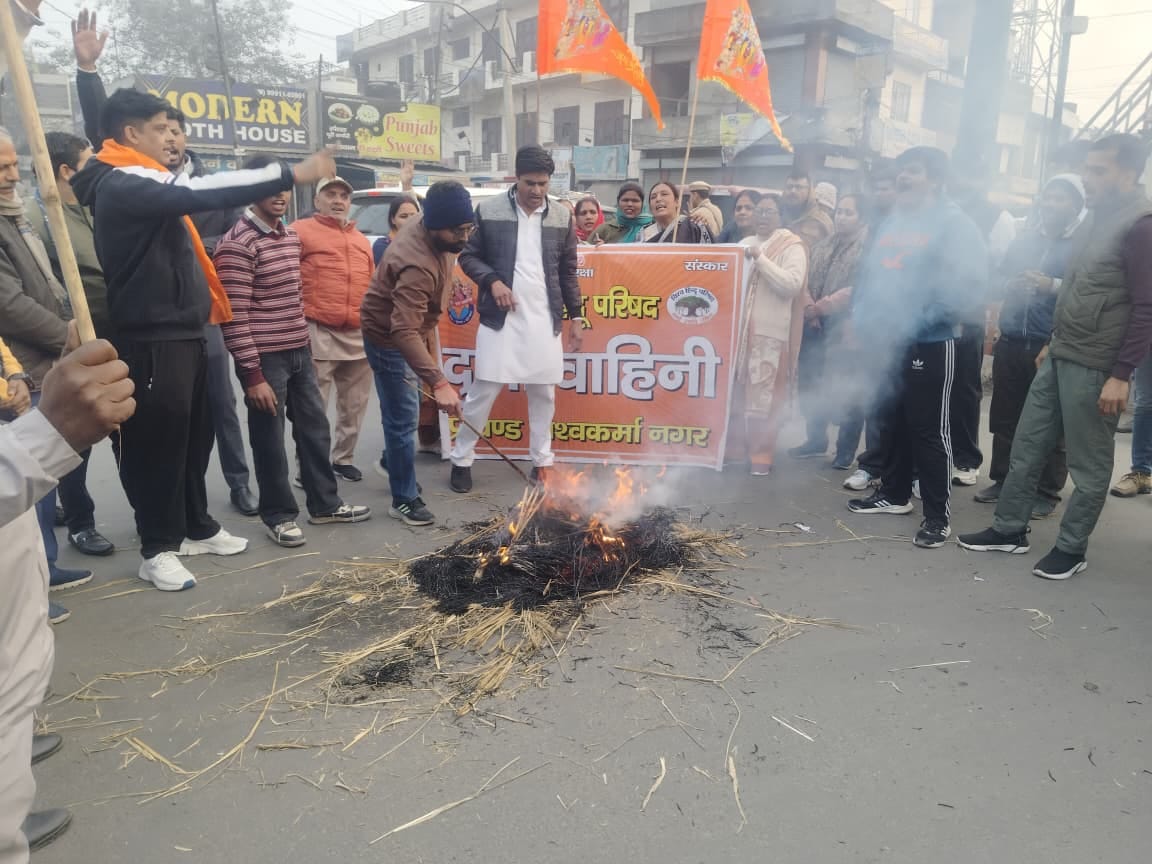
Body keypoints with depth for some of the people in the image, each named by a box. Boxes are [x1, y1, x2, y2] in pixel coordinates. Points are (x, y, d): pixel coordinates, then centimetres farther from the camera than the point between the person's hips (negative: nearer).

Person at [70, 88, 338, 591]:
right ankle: (157, 549, 10)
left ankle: (197, 528, 28)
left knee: (194, 435, 15)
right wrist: (291, 175, -29)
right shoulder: (122, 185, -15)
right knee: (159, 442, -2)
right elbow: (203, 194, -28)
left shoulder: (141, 184, 19)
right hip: (153, 340, -10)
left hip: (181, 332, 10)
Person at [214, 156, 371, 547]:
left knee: (314, 429, 15)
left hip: (299, 352, 8)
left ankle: (325, 503, 30)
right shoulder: (237, 244, -15)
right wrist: (253, 375, -19)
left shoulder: (290, 235, 11)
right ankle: (279, 515, 20)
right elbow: (234, 317, -18)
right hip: (265, 357, -8)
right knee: (270, 440, 4)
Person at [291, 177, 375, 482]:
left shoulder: (362, 240, 21)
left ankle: (343, 459, 28)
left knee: (354, 406, 13)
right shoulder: (301, 231, 2)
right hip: (318, 333, -6)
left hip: (360, 335, 6)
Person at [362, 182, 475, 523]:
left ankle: (394, 462, 45)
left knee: (402, 412, 24)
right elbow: (404, 332, -48)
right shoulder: (417, 265, -39)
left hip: (411, 329, 9)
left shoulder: (435, 233, -11)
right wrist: (438, 382, -56)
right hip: (389, 339, -9)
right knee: (404, 418, -5)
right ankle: (404, 500, 7)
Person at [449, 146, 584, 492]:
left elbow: (568, 272, 12)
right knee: (483, 391, -1)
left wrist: (575, 316, 9)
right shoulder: (488, 211, -2)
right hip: (500, 318, -3)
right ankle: (461, 460, 15)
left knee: (544, 393, 9)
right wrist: (492, 281, -14)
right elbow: (468, 256, 3)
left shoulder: (562, 218, 7)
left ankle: (542, 462, 22)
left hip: (545, 320, 3)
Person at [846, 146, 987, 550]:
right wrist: (862, 318, 5)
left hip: (931, 344, -7)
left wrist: (915, 320, -23)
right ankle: (894, 493, 33)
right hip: (887, 341, 7)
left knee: (930, 429, -2)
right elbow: (868, 273, 19)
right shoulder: (892, 221, 15)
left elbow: (969, 280, -18)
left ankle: (937, 515, 7)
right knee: (895, 420, 17)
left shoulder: (954, 223, -8)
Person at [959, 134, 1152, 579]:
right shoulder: (1102, 218, 15)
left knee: (1088, 465, 5)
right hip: (1059, 357, 9)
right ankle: (1009, 529, 23)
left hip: (1094, 368, -9)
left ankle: (1071, 549, 17)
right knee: (1026, 445, 12)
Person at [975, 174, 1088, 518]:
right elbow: (999, 281, 19)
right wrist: (1012, 286, -2)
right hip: (1010, 343, 5)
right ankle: (1002, 480, 23)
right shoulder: (1024, 240, 15)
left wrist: (1053, 286, -21)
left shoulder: (1085, 244, -2)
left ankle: (1047, 493, 12)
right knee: (1004, 418, 10)